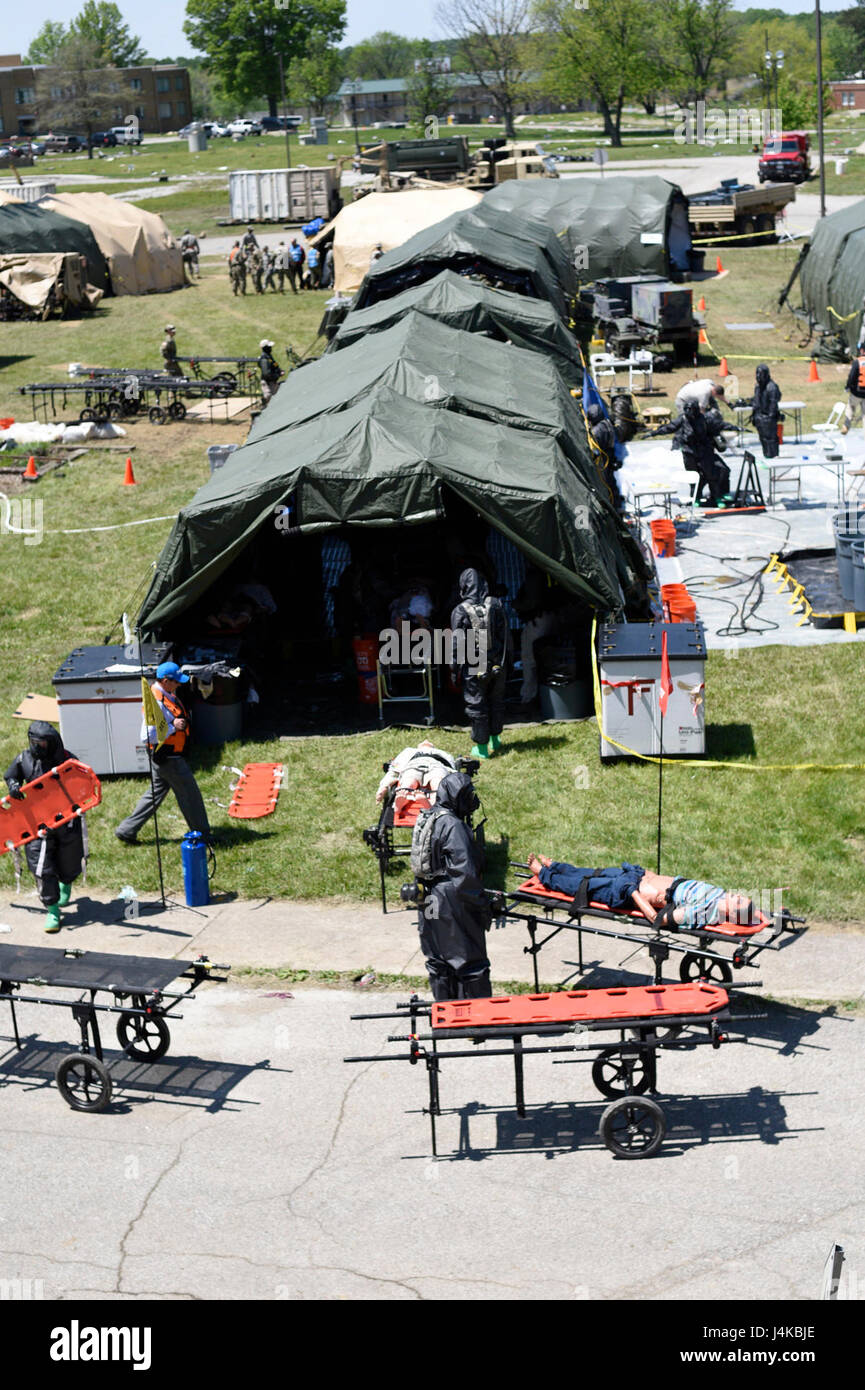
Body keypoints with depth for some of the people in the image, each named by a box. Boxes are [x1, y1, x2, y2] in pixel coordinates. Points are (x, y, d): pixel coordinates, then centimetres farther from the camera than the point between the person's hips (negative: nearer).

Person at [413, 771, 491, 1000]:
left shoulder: (425, 820, 10)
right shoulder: (453, 826, -18)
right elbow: (464, 871, -22)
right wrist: (482, 904, -15)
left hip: (428, 901, 9)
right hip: (451, 902, -9)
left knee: (438, 961, 16)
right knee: (470, 961, 0)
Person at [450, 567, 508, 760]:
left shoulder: (461, 611, -13)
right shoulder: (495, 605, -4)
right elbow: (504, 635, 3)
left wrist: (454, 668, 0)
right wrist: (503, 661, 13)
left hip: (474, 668, -3)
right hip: (497, 665, 3)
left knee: (476, 705, 6)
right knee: (496, 700, 20)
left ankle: (481, 747, 11)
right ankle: (495, 739, 33)